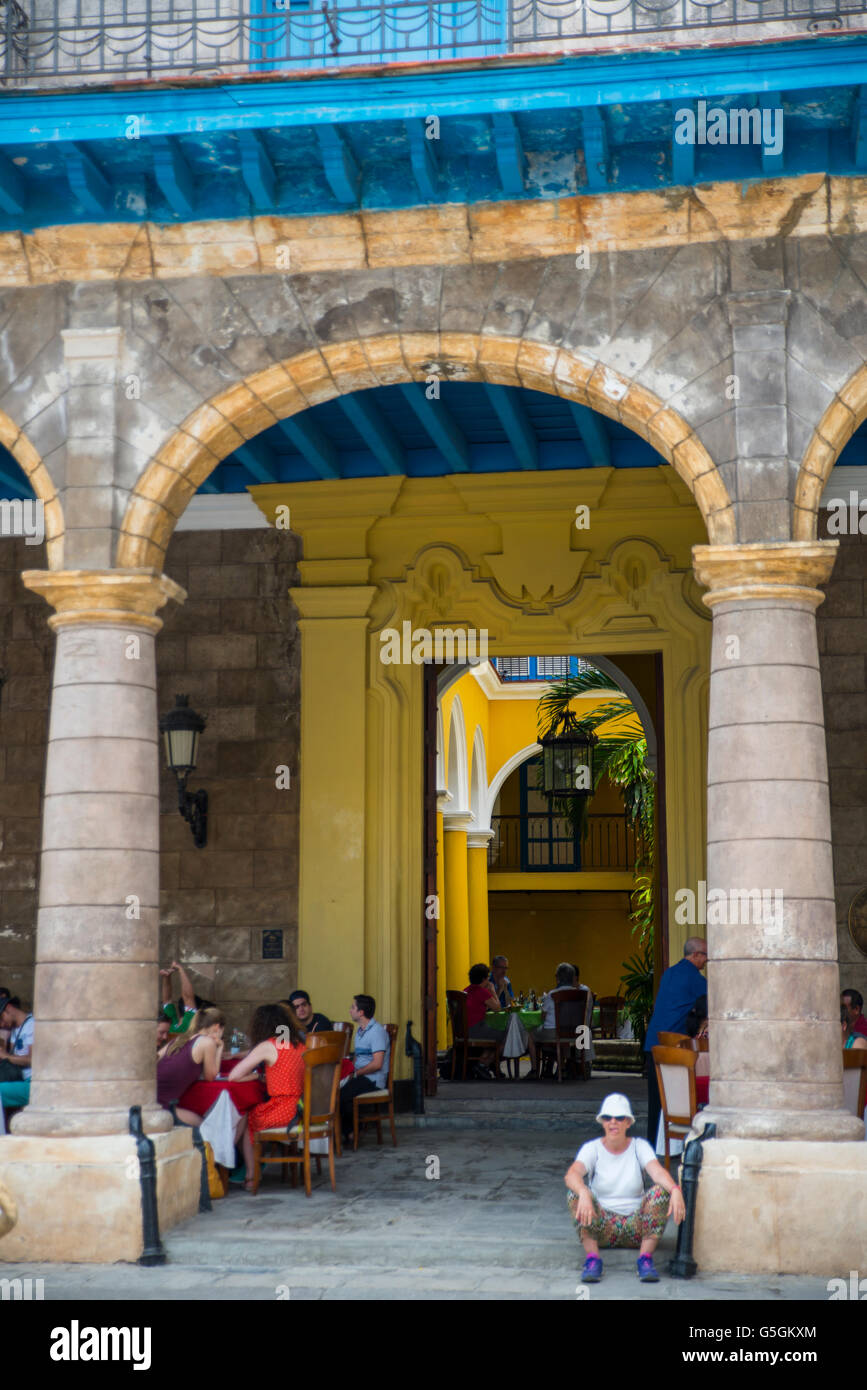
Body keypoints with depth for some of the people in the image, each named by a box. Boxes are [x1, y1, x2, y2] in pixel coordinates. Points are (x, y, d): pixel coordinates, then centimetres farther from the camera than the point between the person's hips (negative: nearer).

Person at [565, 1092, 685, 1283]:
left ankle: (645, 1258, -25)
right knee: (575, 1194, -27)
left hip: (635, 1225, 1)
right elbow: (571, 1174, -20)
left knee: (661, 1191, -24)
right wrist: (583, 1193, -44)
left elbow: (657, 1171, -17)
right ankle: (592, 1258, -29)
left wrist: (675, 1190, -40)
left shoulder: (639, 1147, 3)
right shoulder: (592, 1149, 0)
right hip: (601, 1225, -1)